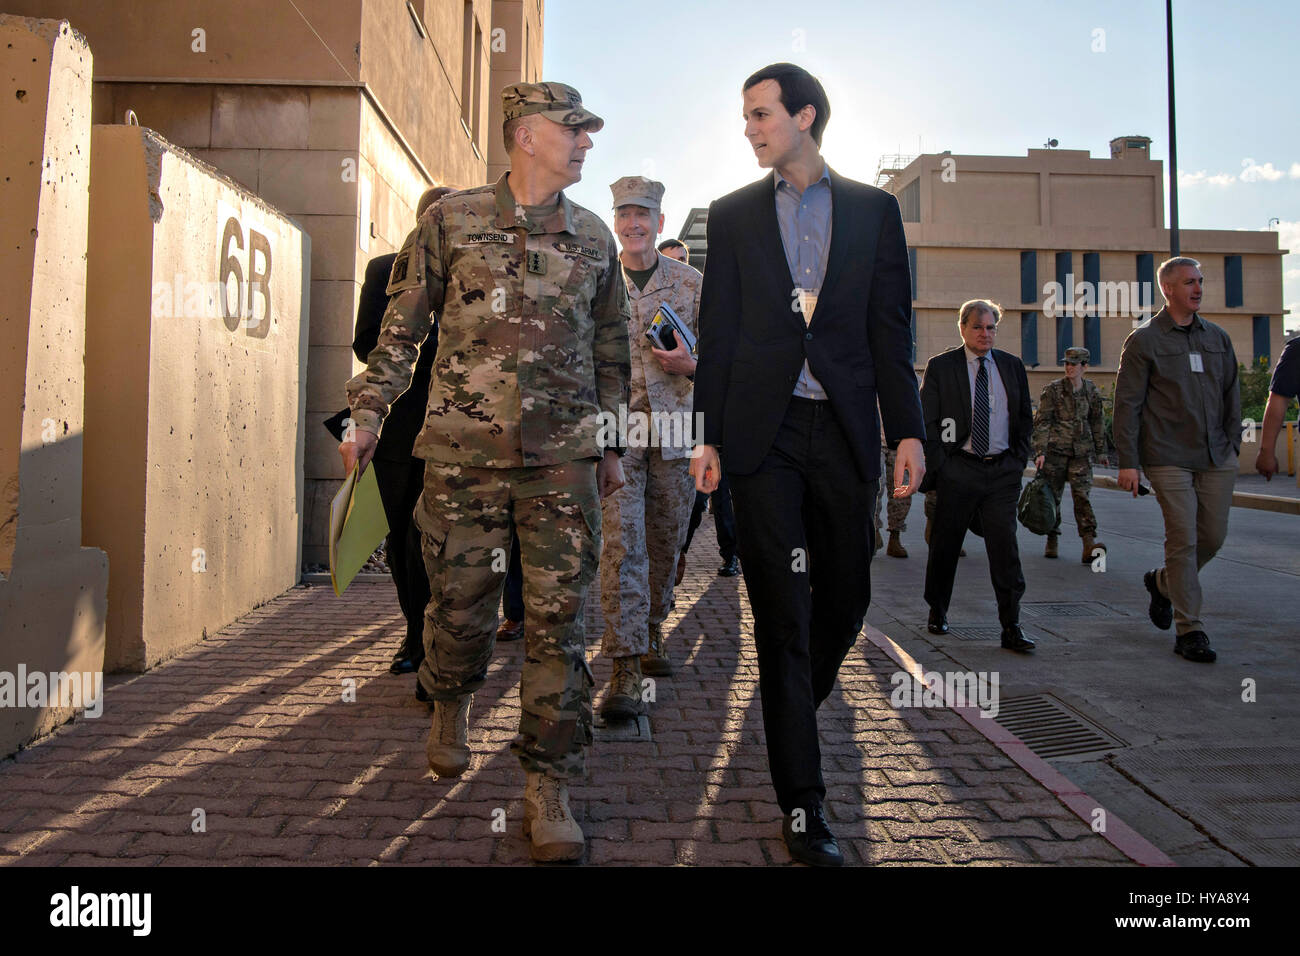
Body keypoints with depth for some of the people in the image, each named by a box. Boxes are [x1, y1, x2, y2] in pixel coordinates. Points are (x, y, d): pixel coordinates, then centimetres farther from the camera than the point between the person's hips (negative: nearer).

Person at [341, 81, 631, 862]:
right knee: (461, 606, 8)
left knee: (558, 623, -1)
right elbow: (402, 327, 7)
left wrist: (612, 445, 16)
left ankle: (549, 789, 10)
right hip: (464, 455, -1)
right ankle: (452, 707, 41)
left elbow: (612, 351, 17)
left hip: (563, 461, 2)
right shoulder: (453, 220, 5)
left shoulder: (593, 237, 12)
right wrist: (369, 414, 2)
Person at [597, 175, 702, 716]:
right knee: (621, 539, -11)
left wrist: (691, 364, -7)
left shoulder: (690, 282, 9)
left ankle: (652, 630, 34)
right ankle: (626, 667, -8)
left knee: (666, 539, 11)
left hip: (674, 426, 2)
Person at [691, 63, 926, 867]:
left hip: (845, 431, 1)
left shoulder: (874, 210, 10)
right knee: (782, 611, -2)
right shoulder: (732, 214, 10)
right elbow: (719, 331, 7)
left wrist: (907, 429, -2)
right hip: (764, 431, -1)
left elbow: (892, 326, 6)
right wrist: (710, 433, 0)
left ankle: (797, 708, 39)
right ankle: (803, 803, 6)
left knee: (845, 594, 9)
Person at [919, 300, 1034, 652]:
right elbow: (927, 421, -1)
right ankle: (937, 612, 25)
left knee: (1004, 544, -4)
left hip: (1003, 471, 2)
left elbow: (1024, 417, 18)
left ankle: (1011, 626, 0)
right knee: (945, 544, 7)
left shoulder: (1012, 366, 12)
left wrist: (1019, 458, 7)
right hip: (957, 470, -2)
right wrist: (938, 466, -8)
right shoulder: (939, 367, 1)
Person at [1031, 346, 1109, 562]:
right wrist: (1040, 451, -14)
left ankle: (1089, 543, -16)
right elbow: (1041, 421, -5)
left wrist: (1100, 451, 21)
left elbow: (1097, 423, 18)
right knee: (1053, 495, 3)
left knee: (1082, 494, -9)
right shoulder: (1052, 389, -2)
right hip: (1055, 449, -1)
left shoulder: (1091, 392, 8)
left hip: (1081, 451, 2)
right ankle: (1052, 541, 17)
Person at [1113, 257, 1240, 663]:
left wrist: (1233, 446, 11)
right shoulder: (1144, 340, -2)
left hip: (1217, 459, 5)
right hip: (1169, 459, -5)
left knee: (1213, 537, 7)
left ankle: (1162, 582, 35)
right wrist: (1127, 461, -10)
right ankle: (1189, 630, 5)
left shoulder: (1218, 338, 14)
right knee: (1183, 540, -5)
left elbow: (1231, 396, 19)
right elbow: (1127, 404, -5)